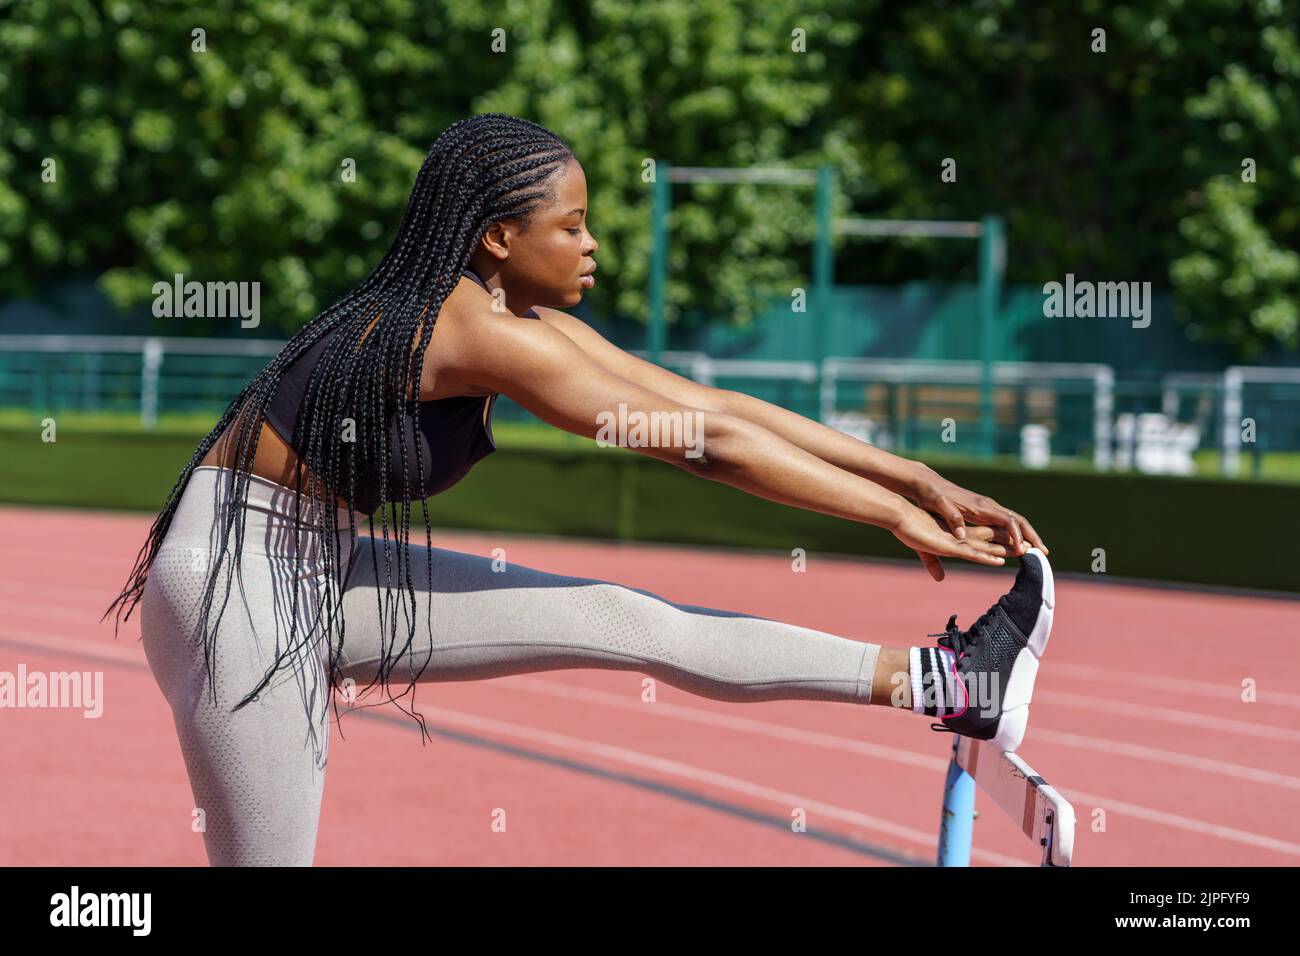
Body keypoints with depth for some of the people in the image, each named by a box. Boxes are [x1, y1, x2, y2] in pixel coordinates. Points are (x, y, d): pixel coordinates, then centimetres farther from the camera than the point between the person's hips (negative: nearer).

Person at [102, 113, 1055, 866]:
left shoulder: (527, 320, 4)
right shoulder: (478, 332, -24)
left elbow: (717, 405, 5)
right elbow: (709, 444, -22)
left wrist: (916, 477, 3)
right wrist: (900, 518, -16)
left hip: (323, 573, 9)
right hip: (237, 581, -9)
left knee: (627, 620, 2)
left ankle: (944, 686, 2)